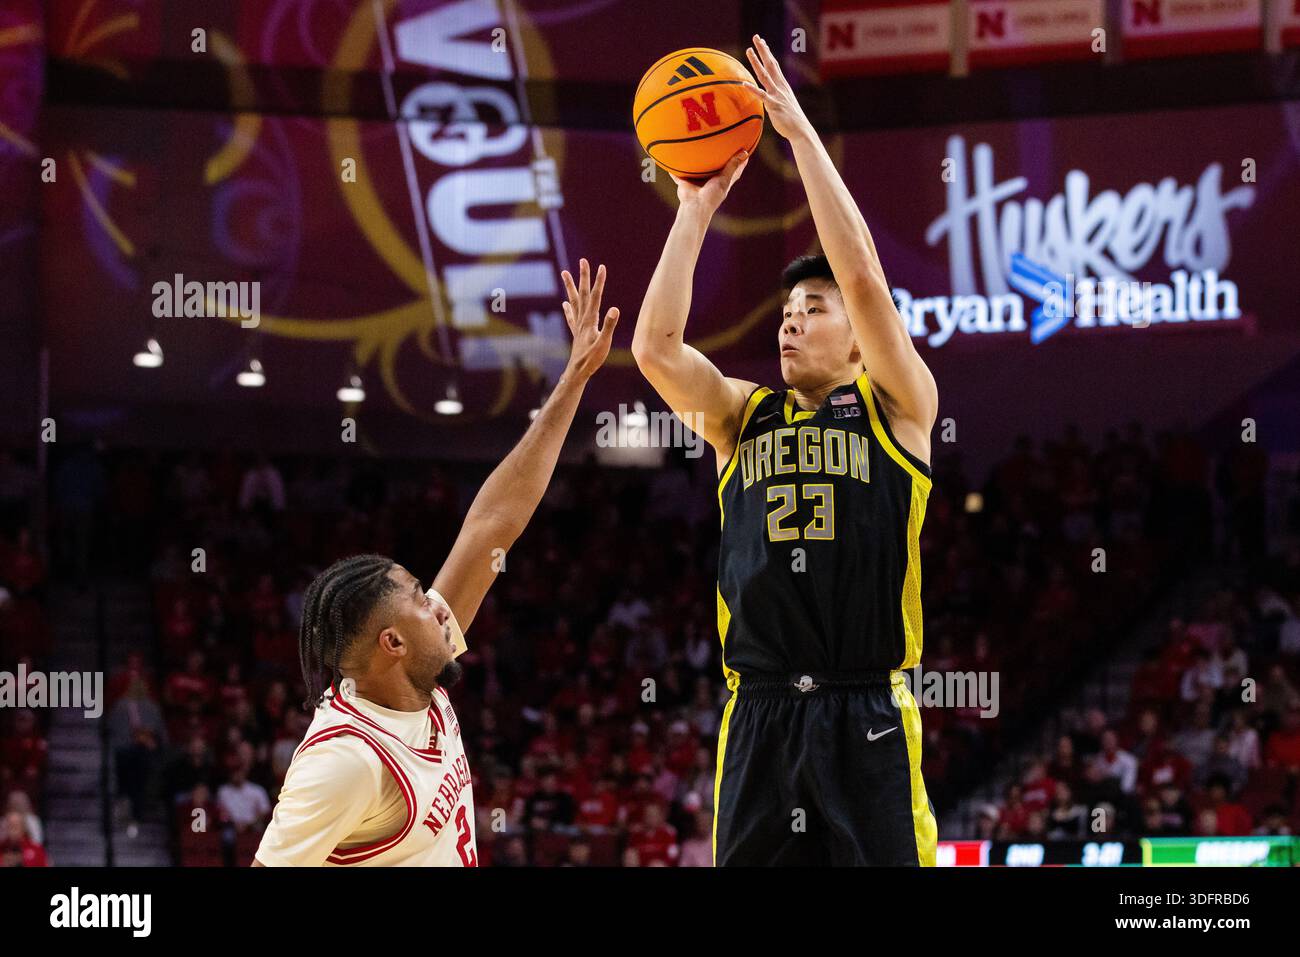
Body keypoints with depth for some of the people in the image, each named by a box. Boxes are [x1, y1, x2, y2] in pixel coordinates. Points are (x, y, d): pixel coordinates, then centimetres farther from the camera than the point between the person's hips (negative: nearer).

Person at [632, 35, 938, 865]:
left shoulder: (897, 409, 5)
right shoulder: (741, 415, 16)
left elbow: (863, 276, -8)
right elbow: (655, 349, -1)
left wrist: (801, 131, -7)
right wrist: (696, 210, 1)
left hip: (870, 718, -4)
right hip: (759, 716, 4)